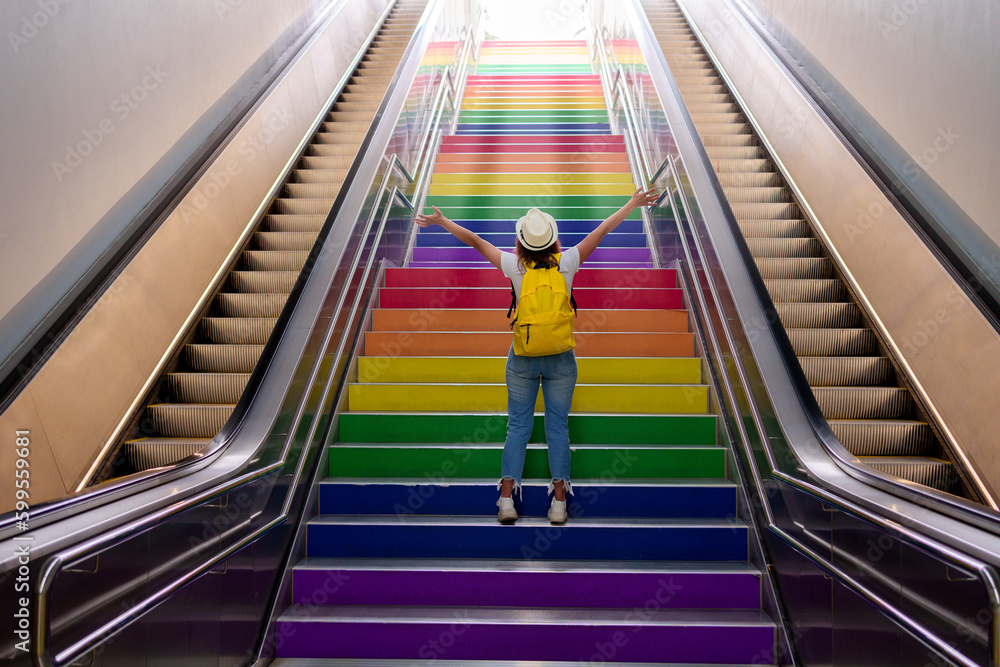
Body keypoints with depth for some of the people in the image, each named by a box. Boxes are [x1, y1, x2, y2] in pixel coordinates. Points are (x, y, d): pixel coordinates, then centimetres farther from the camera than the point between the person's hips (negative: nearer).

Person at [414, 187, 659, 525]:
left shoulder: (514, 266, -8)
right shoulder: (566, 263, -7)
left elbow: (474, 240, 1)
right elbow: (602, 230, 2)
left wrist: (441, 221, 13)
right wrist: (633, 204, 11)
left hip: (522, 358, 0)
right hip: (561, 359, 0)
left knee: (518, 426, 8)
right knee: (558, 427, 6)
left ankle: (507, 499, 3)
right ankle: (558, 503, 4)